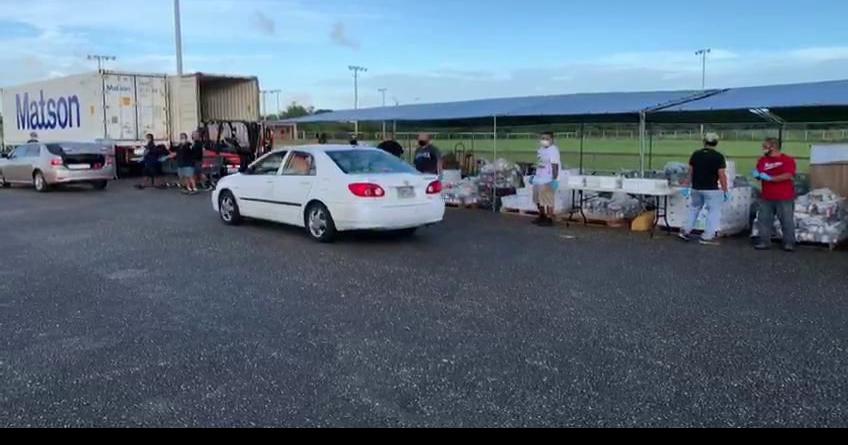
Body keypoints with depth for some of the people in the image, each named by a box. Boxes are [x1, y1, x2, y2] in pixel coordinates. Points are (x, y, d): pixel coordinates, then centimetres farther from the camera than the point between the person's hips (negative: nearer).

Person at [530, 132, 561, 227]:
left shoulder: (553, 150, -16)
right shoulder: (541, 149, 13)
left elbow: (555, 165, -21)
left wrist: (554, 179, -26)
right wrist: (534, 175, 21)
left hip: (548, 180, -10)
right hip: (538, 179, 10)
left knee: (548, 200, -6)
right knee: (538, 199, 19)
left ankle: (549, 219, 3)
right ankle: (542, 217, 33)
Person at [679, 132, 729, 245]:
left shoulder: (695, 155, 3)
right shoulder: (718, 157, -11)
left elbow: (690, 172, 7)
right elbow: (722, 175, -13)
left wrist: (688, 187, 17)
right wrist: (725, 191, -7)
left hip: (696, 188, 5)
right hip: (711, 189, -5)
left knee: (694, 208, 23)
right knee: (714, 211, 6)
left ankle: (686, 231, 23)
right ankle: (707, 236, 5)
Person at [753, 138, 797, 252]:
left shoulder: (788, 160, -4)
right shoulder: (763, 160, 11)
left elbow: (788, 176, -15)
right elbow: (758, 174, 13)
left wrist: (770, 178, -17)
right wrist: (757, 175, -11)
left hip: (784, 199, -5)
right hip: (766, 198, 5)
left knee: (787, 221, 0)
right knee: (764, 220, 2)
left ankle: (789, 243, 7)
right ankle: (764, 242, 8)